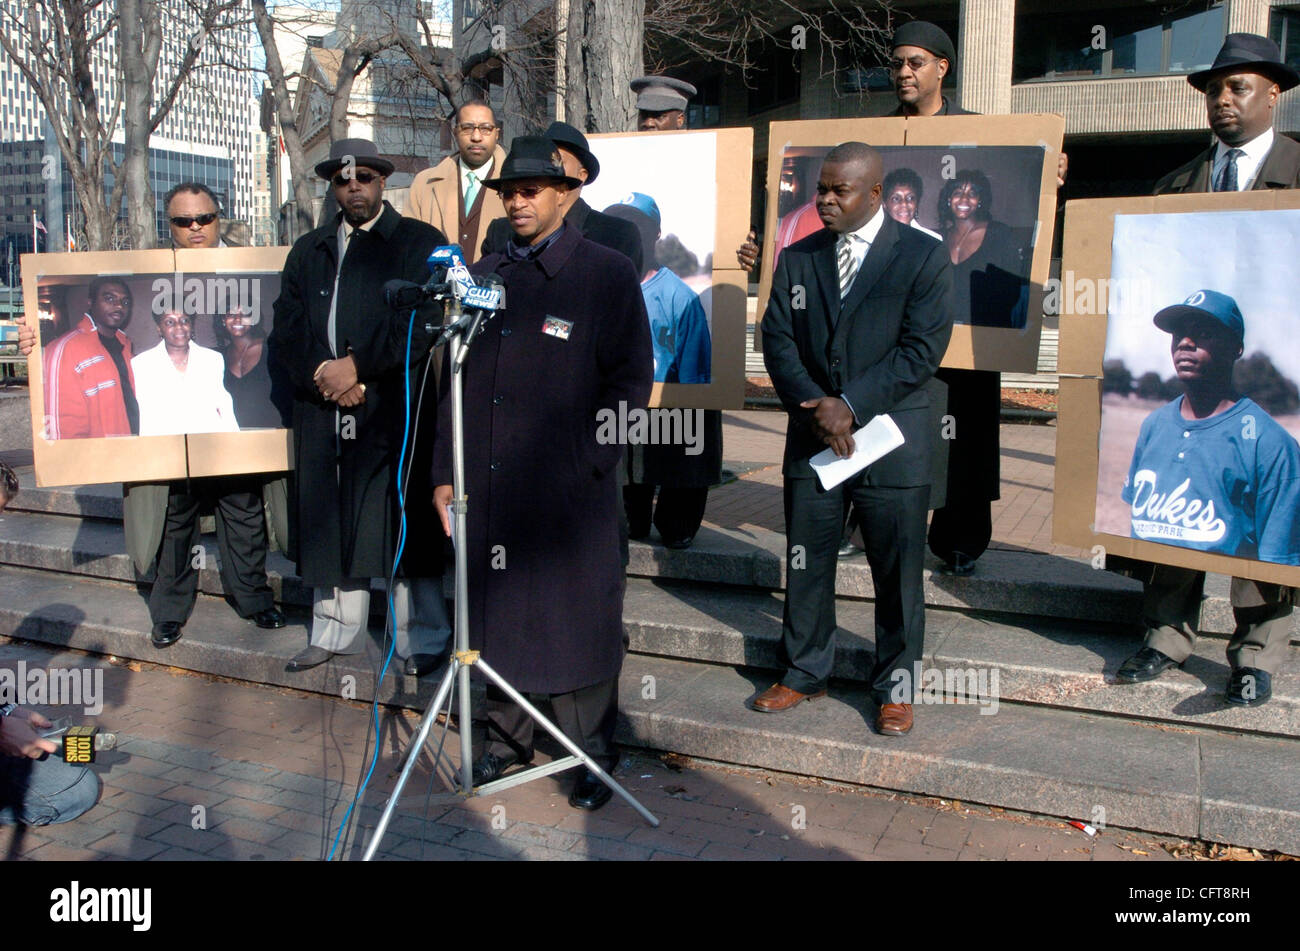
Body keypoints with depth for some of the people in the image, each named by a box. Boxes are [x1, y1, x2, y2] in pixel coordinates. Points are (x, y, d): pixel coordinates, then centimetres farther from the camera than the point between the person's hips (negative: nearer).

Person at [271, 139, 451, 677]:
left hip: (395, 410, -4)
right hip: (322, 412, 5)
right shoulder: (308, 252, 20)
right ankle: (335, 631, 22)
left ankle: (422, 639, 6)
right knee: (329, 524, 9)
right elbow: (285, 331, 11)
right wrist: (323, 375, -7)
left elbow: (423, 323, -7)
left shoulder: (420, 243, 6)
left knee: (404, 524, -3)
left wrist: (357, 366, -12)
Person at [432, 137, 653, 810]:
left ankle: (592, 756, 17)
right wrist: (445, 472, 11)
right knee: (498, 617, 13)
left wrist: (589, 466, -10)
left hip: (571, 494, -4)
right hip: (489, 490, 5)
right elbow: (456, 381, 16)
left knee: (578, 623, 2)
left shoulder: (606, 273, 1)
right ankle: (506, 739, 30)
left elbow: (629, 381, -3)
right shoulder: (483, 276, 15)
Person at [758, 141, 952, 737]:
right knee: (806, 564, 11)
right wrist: (814, 408, -12)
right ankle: (805, 672, 29)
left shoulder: (924, 257, -3)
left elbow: (922, 350, -10)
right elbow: (777, 341, 4)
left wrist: (850, 405, -17)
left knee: (897, 572, 6)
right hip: (812, 439, 4)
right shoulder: (797, 258, 9)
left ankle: (895, 685, 23)